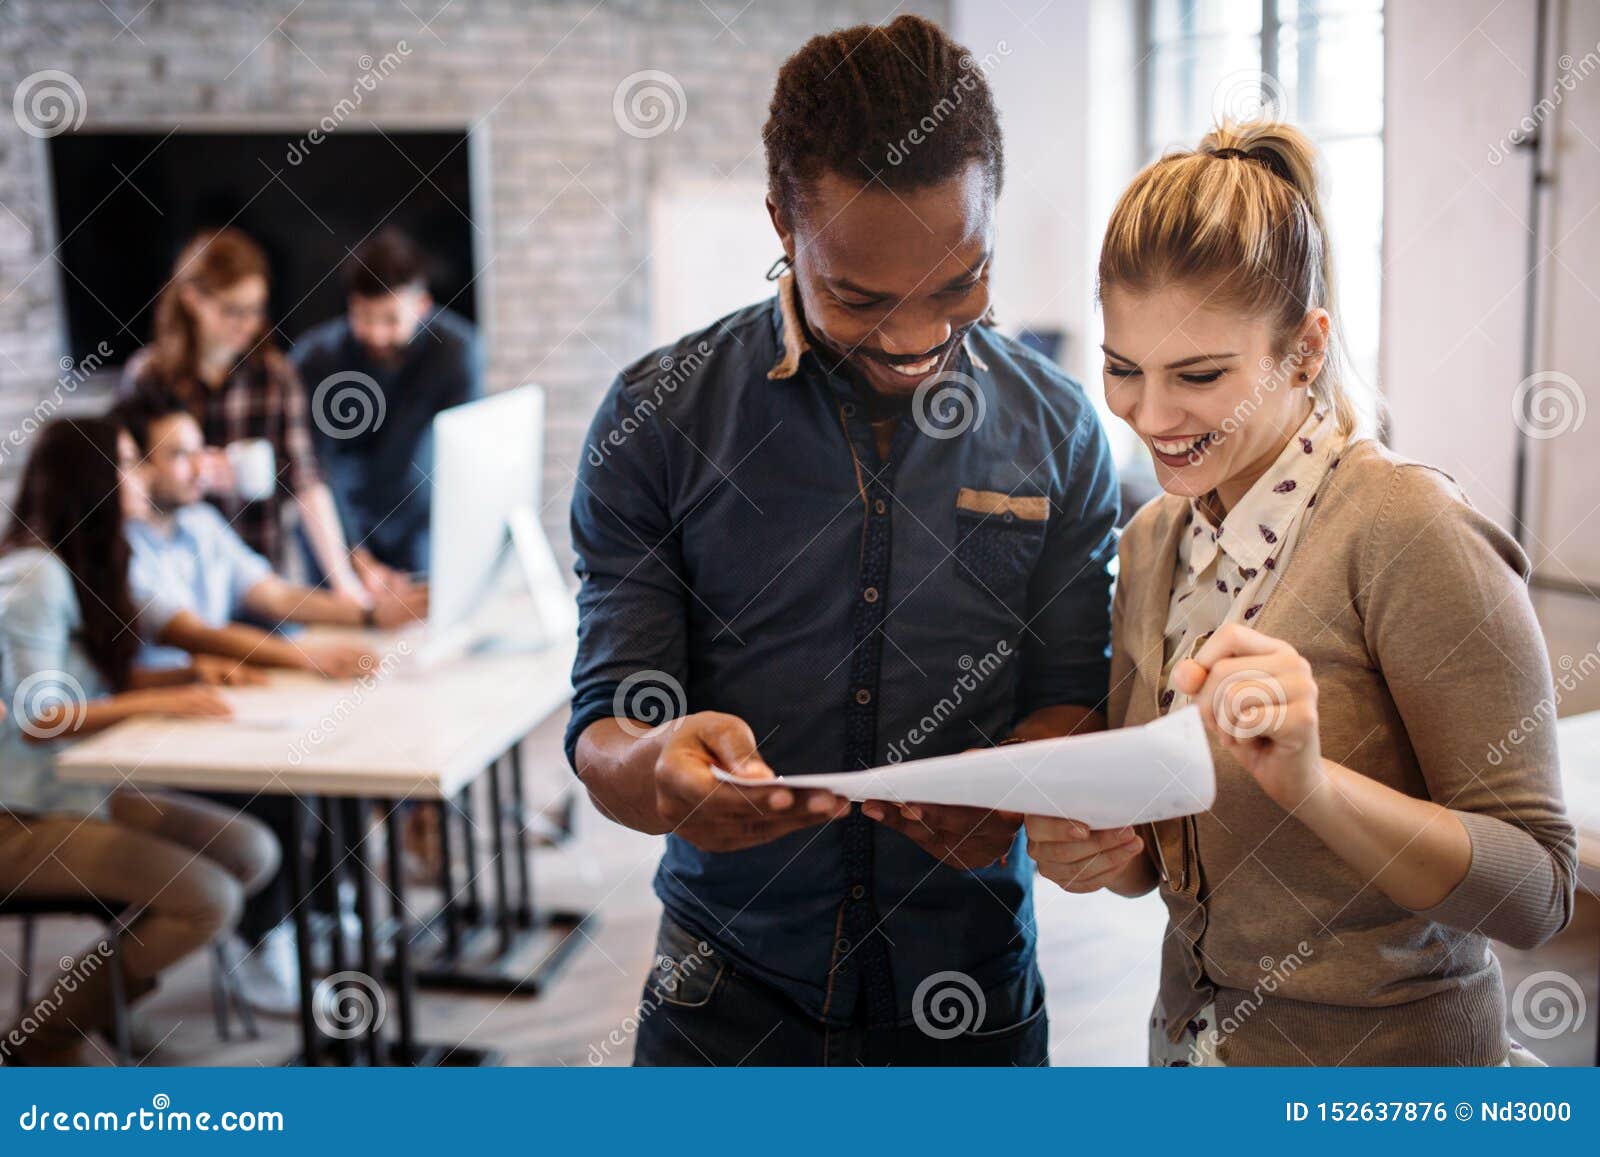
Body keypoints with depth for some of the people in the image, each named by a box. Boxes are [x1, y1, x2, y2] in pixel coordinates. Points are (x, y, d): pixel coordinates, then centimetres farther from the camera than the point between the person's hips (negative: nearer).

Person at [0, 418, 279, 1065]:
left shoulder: (81, 564, 11)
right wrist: (160, 704, -26)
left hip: (86, 790, 9)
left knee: (252, 851, 0)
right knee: (208, 899, -20)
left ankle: (103, 995, 10)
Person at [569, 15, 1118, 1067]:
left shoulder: (1058, 433, -4)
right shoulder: (657, 420, -9)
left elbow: (1075, 702, 0)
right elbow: (602, 737, -10)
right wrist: (659, 772, -34)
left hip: (974, 993, 2)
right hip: (730, 992, -1)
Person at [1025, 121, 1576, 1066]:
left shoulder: (1408, 534, -21)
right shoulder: (1153, 540, -1)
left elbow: (1537, 891, -20)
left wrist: (1310, 781, -34)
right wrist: (1102, 851, -12)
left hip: (1385, 1049, -6)